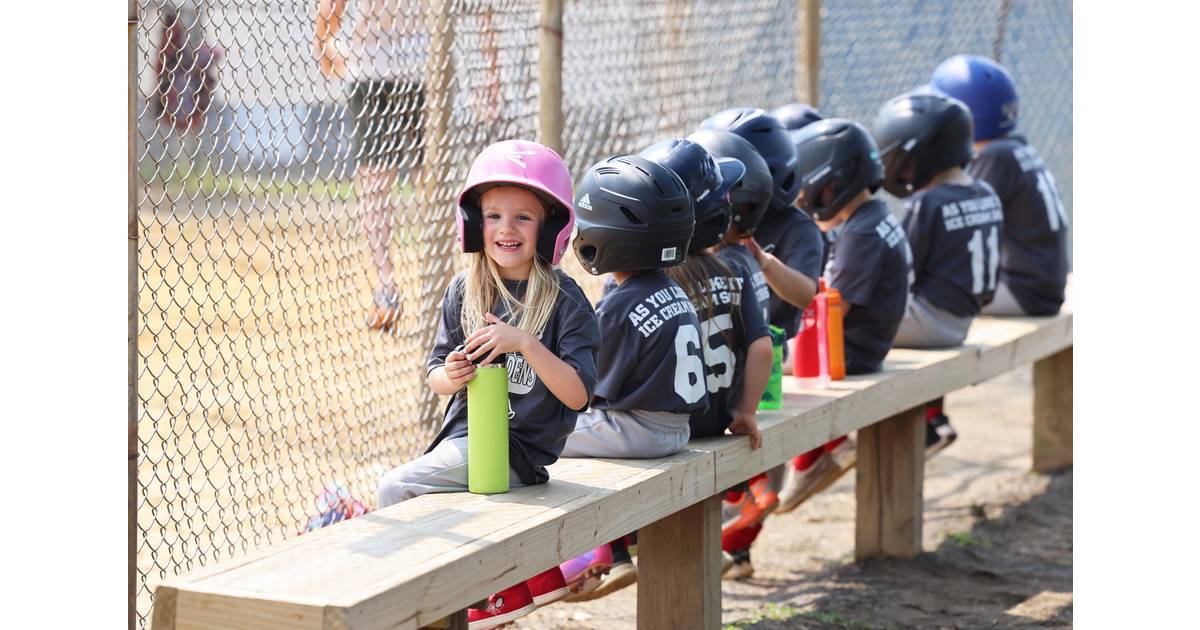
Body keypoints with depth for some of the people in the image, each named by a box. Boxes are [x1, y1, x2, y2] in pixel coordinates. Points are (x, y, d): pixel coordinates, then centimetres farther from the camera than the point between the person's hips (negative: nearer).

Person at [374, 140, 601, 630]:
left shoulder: (564, 301, -8)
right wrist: (451, 376, -14)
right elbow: (435, 378, 10)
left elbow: (579, 395, -15)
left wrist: (526, 344, -27)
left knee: (397, 489, -19)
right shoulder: (464, 291, 6)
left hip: (521, 446, -6)